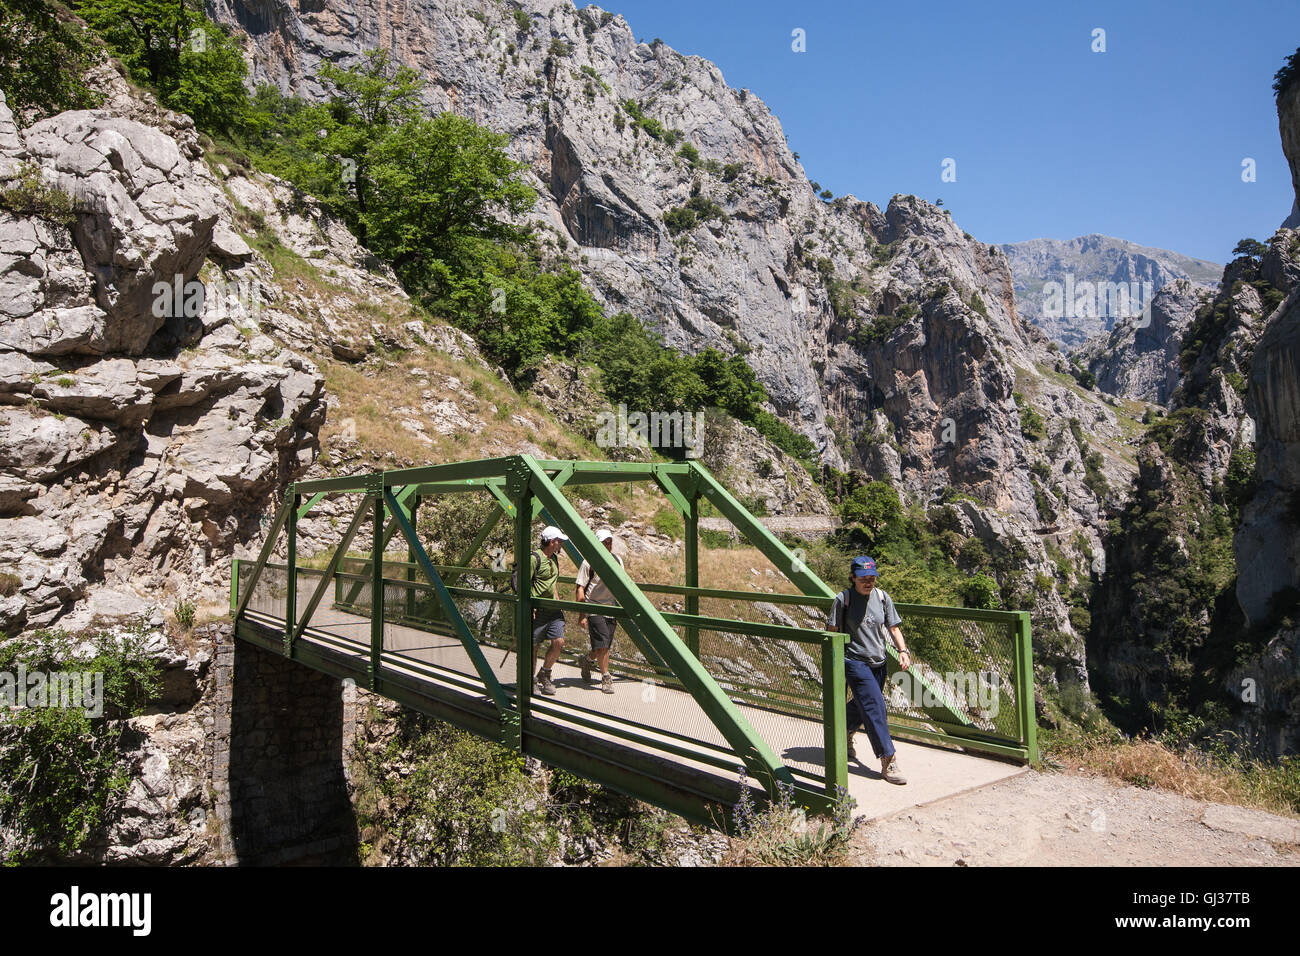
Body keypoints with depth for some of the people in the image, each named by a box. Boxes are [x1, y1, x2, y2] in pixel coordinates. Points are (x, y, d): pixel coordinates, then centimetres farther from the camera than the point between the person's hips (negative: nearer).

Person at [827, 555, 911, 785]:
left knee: (861, 706, 18)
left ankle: (844, 736, 45)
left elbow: (893, 627, 8)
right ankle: (888, 762, -7)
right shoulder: (843, 599, -9)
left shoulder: (882, 597, 4)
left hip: (878, 663, 6)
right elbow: (834, 632, -6)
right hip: (855, 662, -5)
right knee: (875, 710, -12)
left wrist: (903, 651, -7)